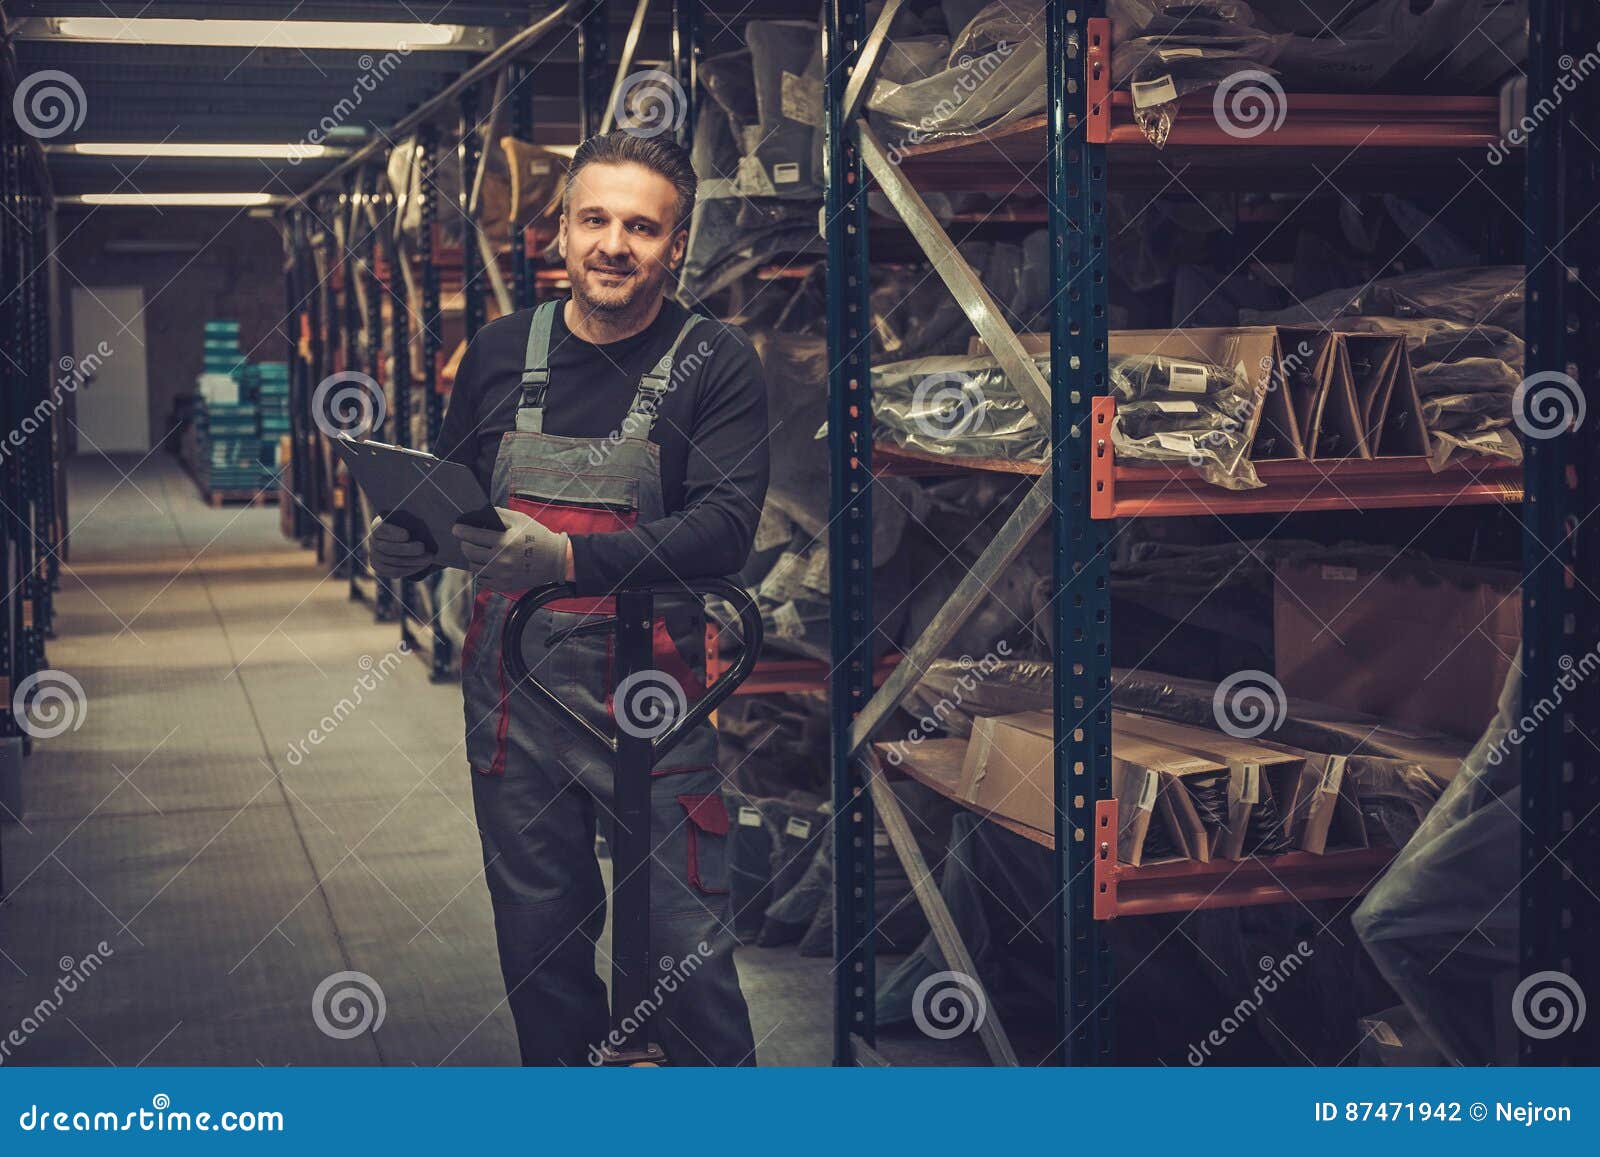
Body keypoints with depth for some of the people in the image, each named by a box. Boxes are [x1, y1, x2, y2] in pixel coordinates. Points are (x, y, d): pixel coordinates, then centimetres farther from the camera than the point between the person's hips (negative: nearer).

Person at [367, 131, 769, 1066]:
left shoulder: (715, 364, -4)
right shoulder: (502, 352, 8)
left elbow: (725, 527, -16)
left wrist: (569, 559, -29)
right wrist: (405, 548, -5)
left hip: (652, 706, -4)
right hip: (514, 702, 4)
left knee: (686, 951, -2)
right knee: (539, 946, 14)